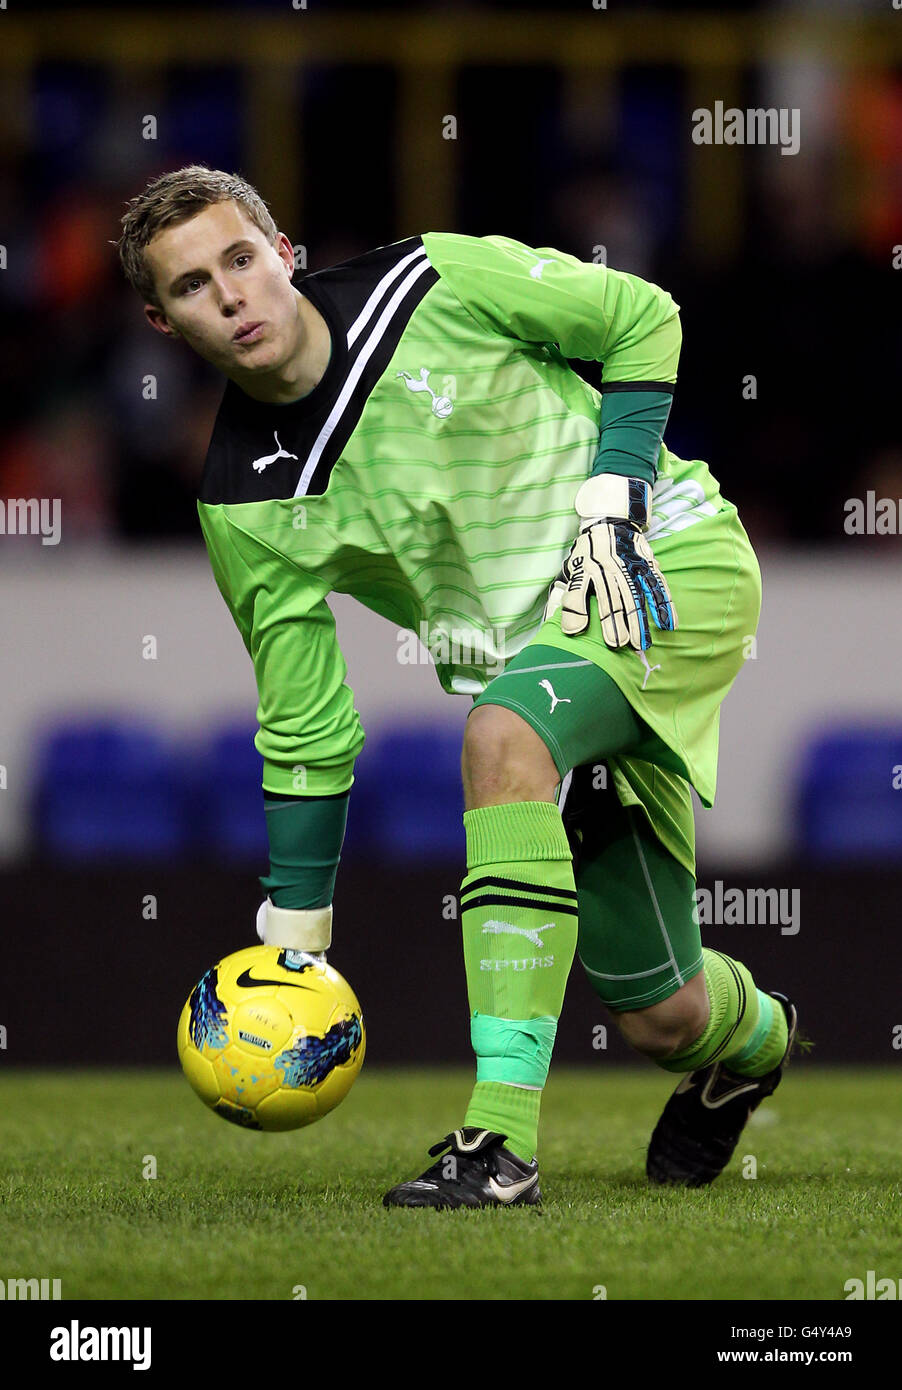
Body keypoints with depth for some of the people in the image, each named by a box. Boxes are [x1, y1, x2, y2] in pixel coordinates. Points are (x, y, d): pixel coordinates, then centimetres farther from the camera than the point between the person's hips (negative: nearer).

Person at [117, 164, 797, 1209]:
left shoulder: (433, 284, -14)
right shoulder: (247, 505, -6)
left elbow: (643, 319, 0)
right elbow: (305, 731, 0)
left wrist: (610, 496, -11)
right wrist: (292, 942, -3)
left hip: (671, 564, -4)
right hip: (538, 649, 4)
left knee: (501, 738, -34)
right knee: (658, 1018, 3)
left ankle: (501, 1137, -34)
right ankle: (750, 1039, 47)